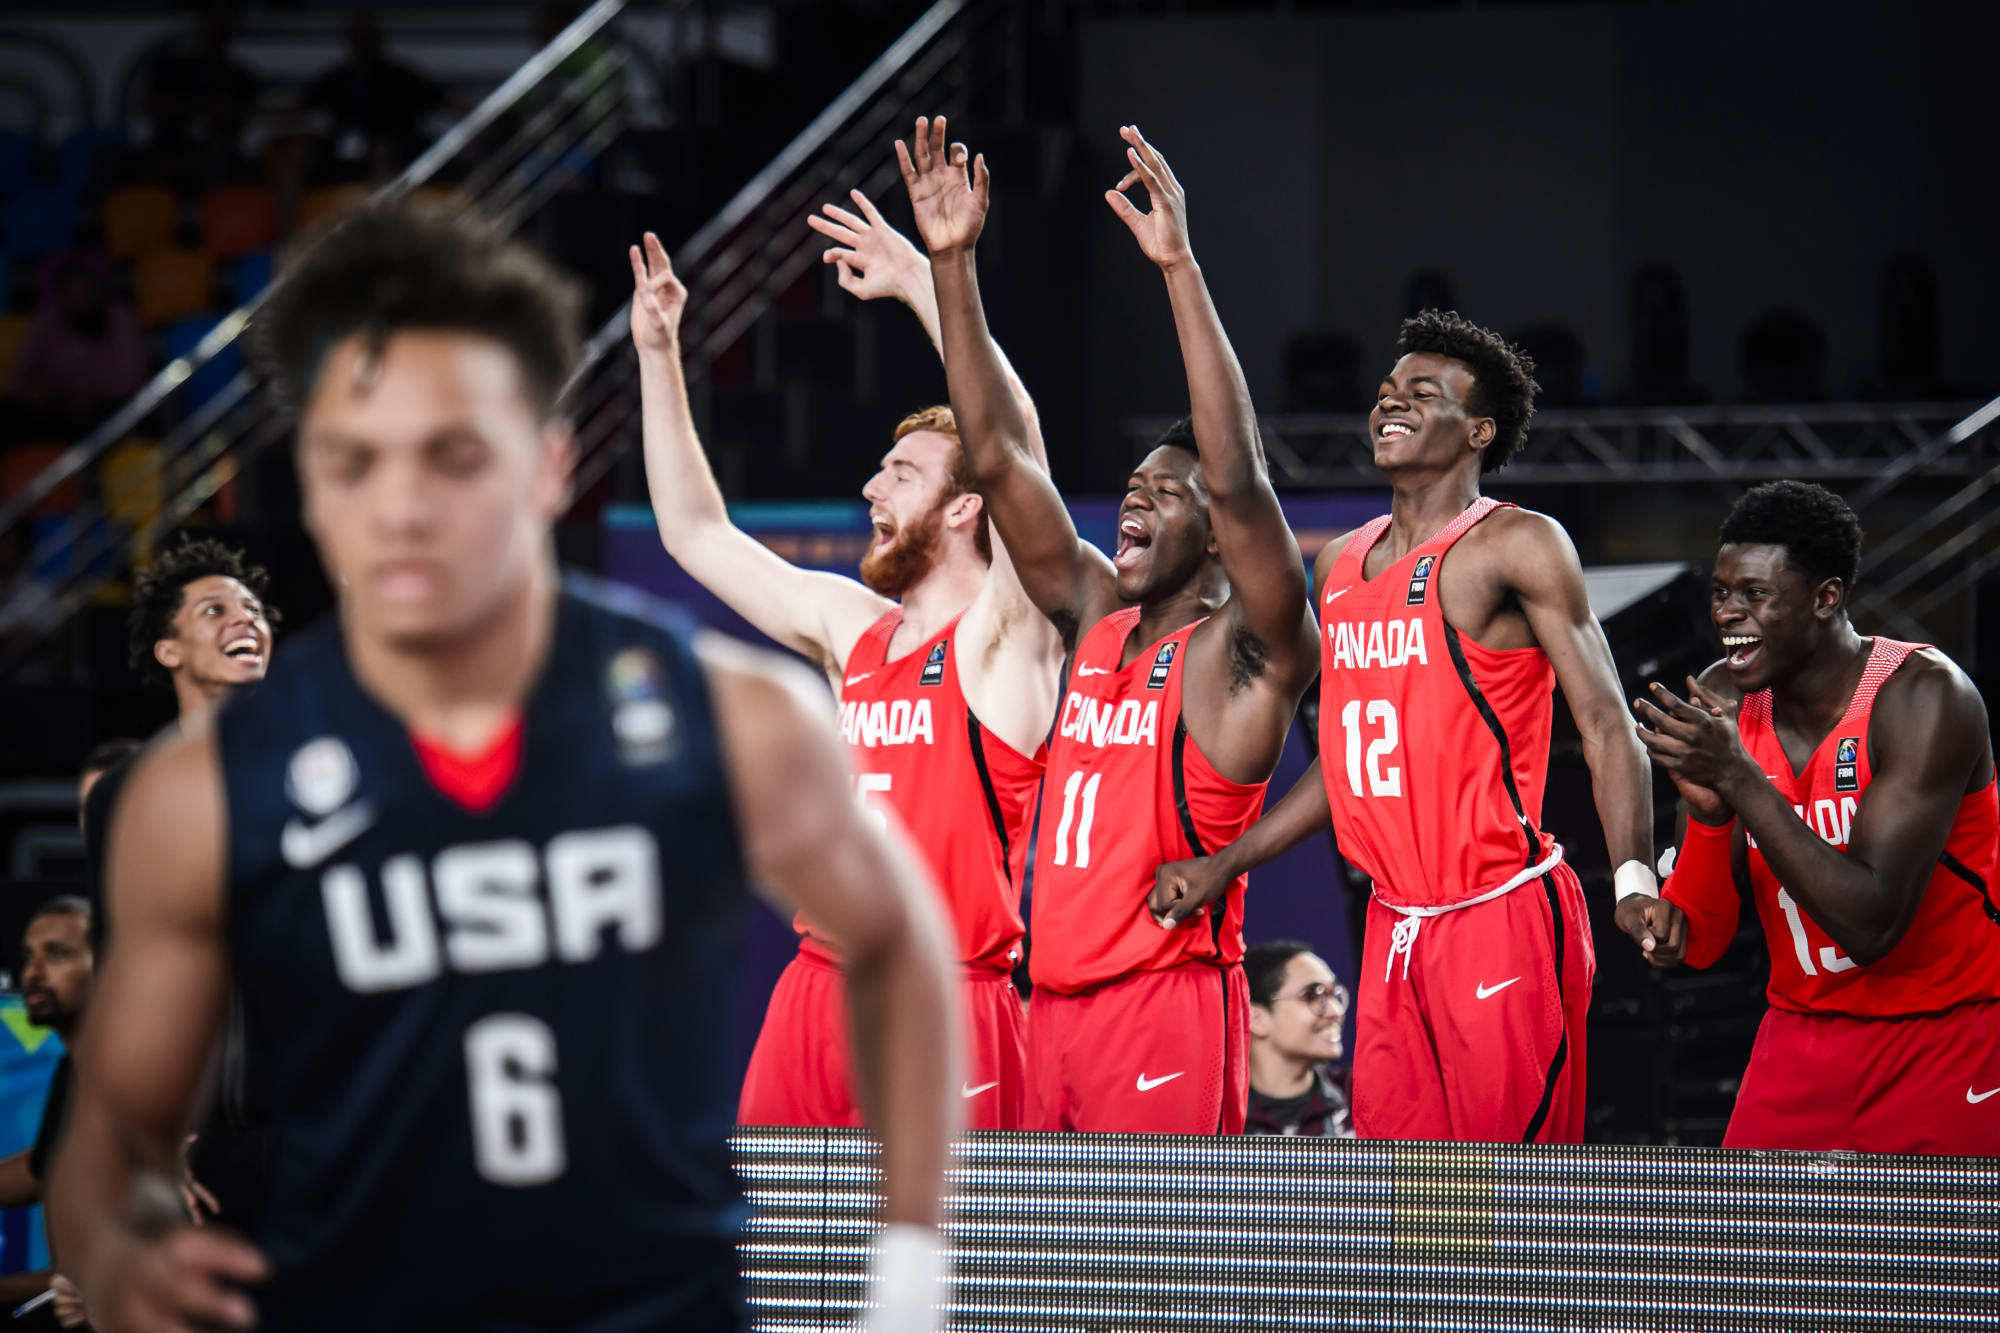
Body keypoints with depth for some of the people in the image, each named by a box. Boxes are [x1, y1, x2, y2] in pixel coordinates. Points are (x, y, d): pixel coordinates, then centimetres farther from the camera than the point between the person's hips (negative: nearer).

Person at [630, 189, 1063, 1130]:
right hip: (816, 992, 7)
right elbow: (696, 533, 26)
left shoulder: (999, 635, -4)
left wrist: (922, 282, -16)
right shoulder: (851, 628, 17)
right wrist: (658, 356, 22)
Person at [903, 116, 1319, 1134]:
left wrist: (1181, 267, -24)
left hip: (1167, 1007, -7)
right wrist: (951, 262, 8)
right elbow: (999, 457, 14)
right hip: (1056, 1002, 7)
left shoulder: (1243, 654, -4)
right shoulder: (1096, 621, 16)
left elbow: (1238, 480, -19)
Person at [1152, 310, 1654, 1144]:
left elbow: (1605, 726, -12)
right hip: (1395, 928, 7)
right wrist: (1222, 866, 22)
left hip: (1505, 919, -7)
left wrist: (1633, 881, -26)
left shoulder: (1516, 548, -6)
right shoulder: (1339, 566, 16)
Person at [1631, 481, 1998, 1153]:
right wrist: (1708, 808, -22)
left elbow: (1870, 925, -27)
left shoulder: (1925, 696, -18)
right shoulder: (1724, 703, -2)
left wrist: (1739, 779, -31)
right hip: (1801, 1039, 5)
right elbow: (1702, 943, -3)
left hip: (1944, 1043, -5)